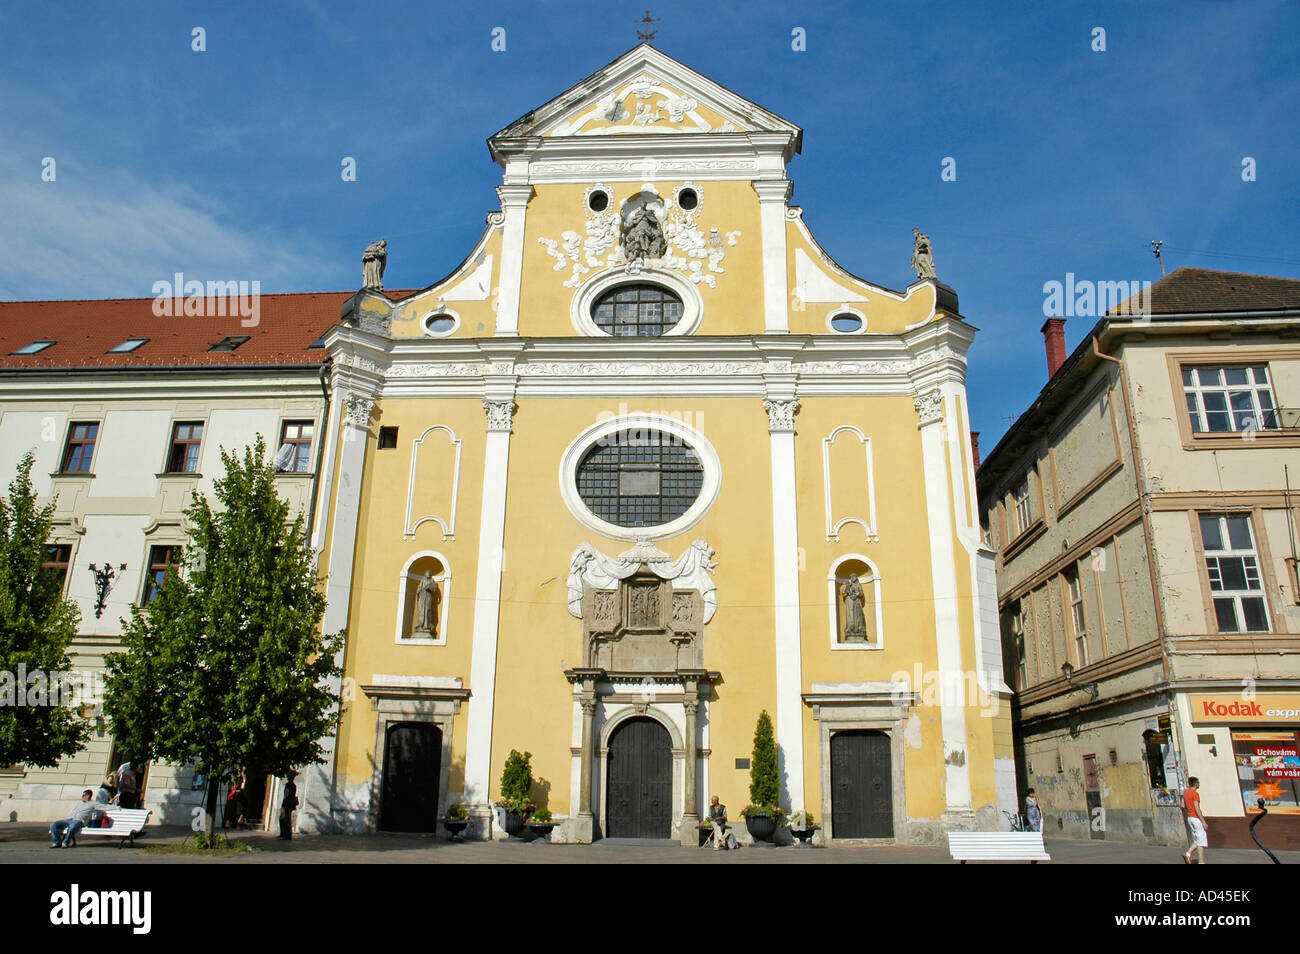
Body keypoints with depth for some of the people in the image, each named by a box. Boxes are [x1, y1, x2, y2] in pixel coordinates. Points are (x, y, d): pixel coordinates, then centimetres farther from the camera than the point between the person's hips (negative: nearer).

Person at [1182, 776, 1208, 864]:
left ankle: (1187, 854, 3)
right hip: (1197, 818, -8)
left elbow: (1183, 806, 13)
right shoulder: (1195, 794, -15)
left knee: (1197, 840, 14)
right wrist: (1203, 821, -18)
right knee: (1201, 841, -2)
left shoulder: (1185, 793, 10)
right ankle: (1201, 862, -1)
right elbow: (1197, 809, -21)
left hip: (1190, 818, 8)